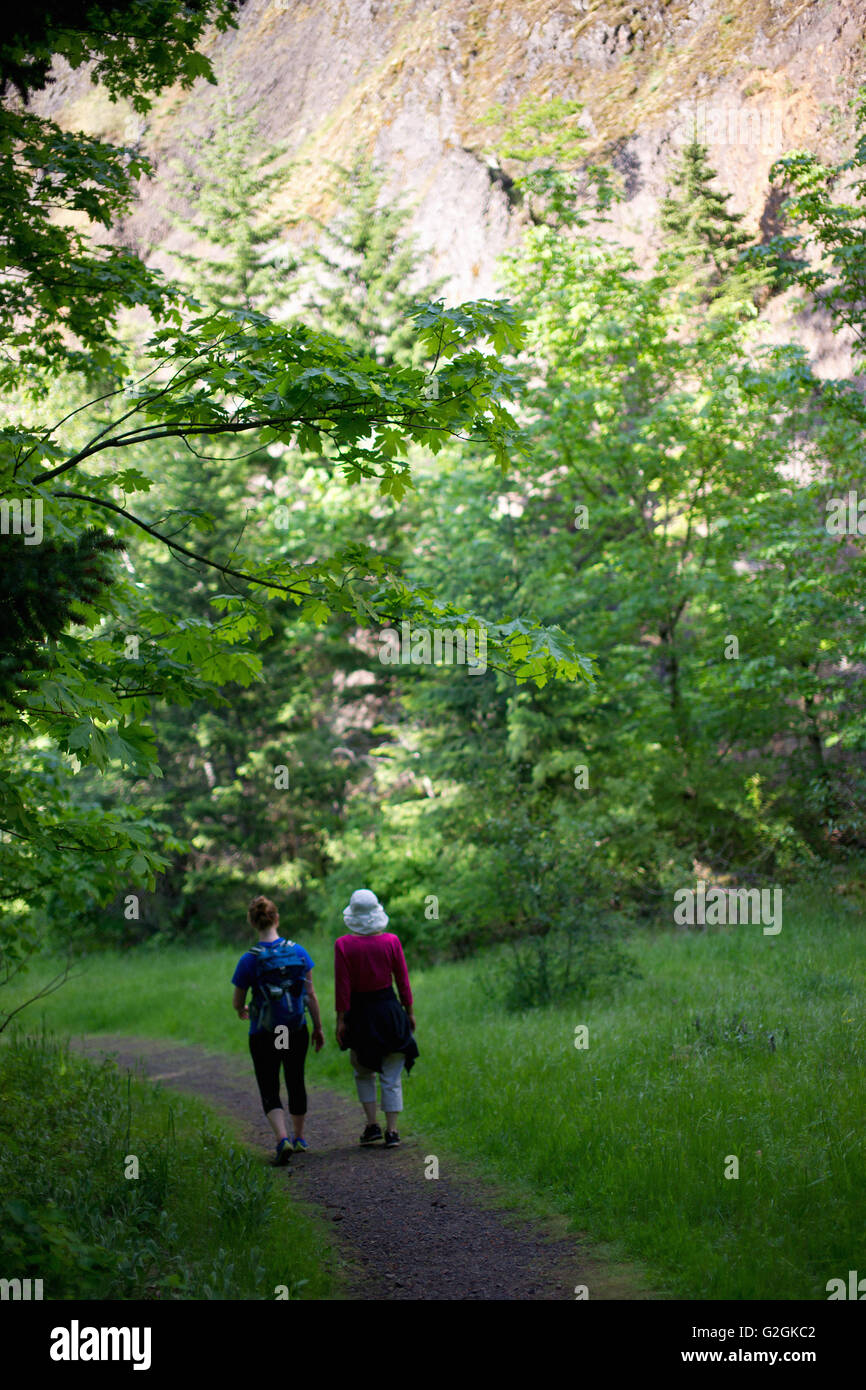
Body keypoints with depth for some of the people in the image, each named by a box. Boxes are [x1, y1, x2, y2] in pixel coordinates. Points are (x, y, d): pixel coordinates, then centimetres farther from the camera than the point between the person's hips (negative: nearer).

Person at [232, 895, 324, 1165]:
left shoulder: (249, 960, -13)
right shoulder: (298, 951, -5)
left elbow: (237, 1003, -4)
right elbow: (310, 994, -1)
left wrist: (242, 1011, 20)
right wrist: (318, 1028, 10)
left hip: (263, 1035, -3)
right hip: (297, 1031, 3)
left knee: (269, 1091, 4)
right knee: (296, 1083, 21)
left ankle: (282, 1139, -18)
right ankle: (299, 1138, 33)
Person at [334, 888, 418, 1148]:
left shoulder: (343, 944, -10)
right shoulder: (391, 941, -5)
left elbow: (343, 987, -9)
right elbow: (402, 980, 0)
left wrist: (341, 1020, -4)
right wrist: (410, 1012, 9)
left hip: (359, 1012, -1)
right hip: (389, 1008, 1)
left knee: (363, 1072, 19)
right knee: (391, 1077, 8)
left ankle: (372, 1125, 12)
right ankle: (392, 1131, 5)